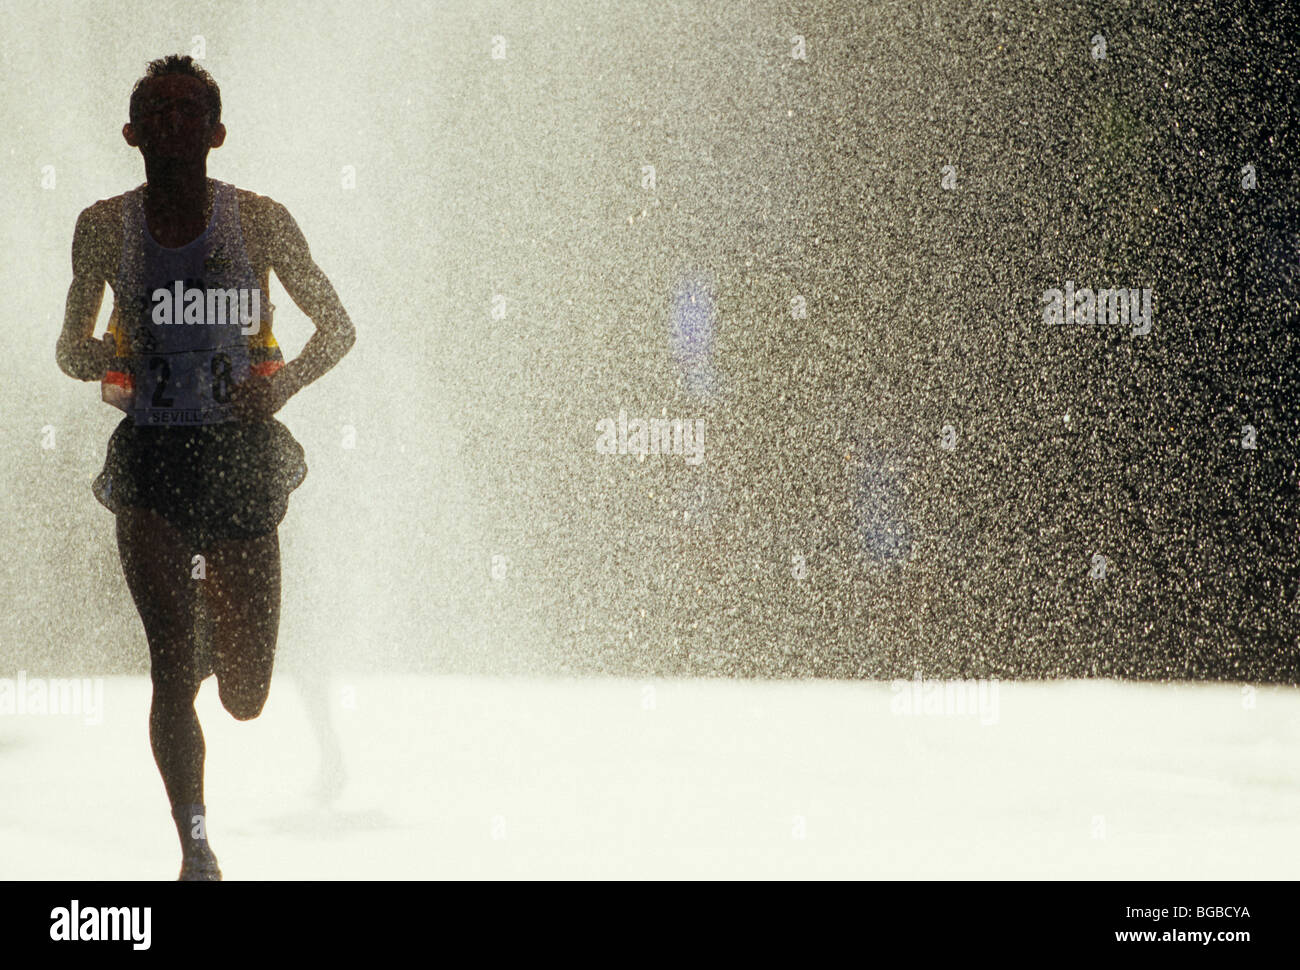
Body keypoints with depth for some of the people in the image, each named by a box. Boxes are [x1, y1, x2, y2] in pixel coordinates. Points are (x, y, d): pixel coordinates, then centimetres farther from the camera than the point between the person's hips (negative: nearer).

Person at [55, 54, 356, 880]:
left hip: (241, 454, 0)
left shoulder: (260, 222, -2)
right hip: (151, 460, 0)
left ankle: (219, 621, 44)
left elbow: (339, 328, 7)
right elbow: (70, 350, 11)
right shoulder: (106, 228, 1)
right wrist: (103, 359, -13)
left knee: (246, 699, 6)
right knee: (171, 655, -20)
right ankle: (195, 846, -17)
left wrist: (282, 383, -11)